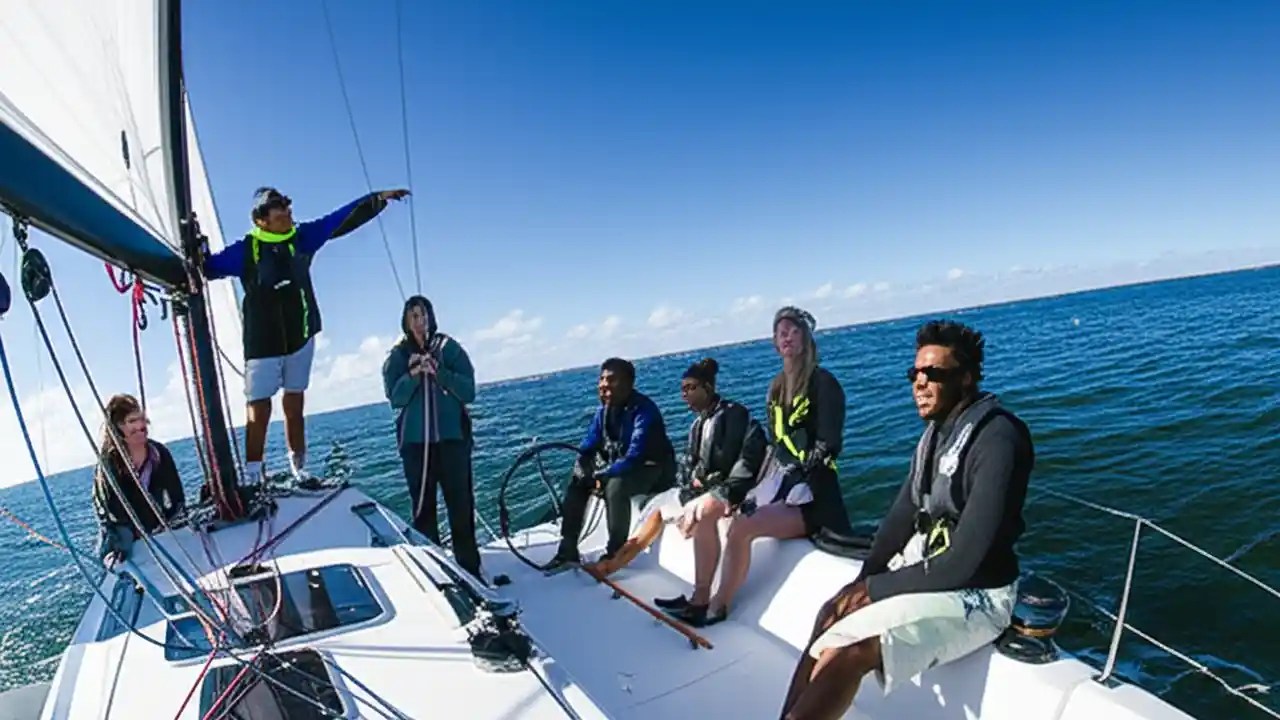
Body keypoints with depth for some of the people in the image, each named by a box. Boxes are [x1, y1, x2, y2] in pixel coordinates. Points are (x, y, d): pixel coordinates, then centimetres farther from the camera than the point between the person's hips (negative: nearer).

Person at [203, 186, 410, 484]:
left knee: (294, 405, 11)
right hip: (262, 343, -3)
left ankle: (299, 469, 19)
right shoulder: (244, 250, -6)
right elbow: (208, 265, -5)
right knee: (259, 410, -3)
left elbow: (343, 219, 2)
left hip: (301, 337, 3)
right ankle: (252, 478, 2)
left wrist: (379, 198, 0)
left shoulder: (302, 236, 2)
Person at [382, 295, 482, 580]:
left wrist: (438, 372, -17)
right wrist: (413, 375, -20)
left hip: (452, 436, -1)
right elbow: (395, 397, -4)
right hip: (415, 441, 1)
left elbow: (469, 391, -4)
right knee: (422, 507, 5)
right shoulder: (397, 356, 7)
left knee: (461, 505, 0)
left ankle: (470, 570, 9)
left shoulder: (449, 347, 4)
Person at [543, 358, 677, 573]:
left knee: (615, 486, -33)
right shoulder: (604, 410, -2)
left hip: (654, 471, -8)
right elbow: (587, 449, 3)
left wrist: (600, 475, -27)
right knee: (577, 483, -4)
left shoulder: (644, 410, -25)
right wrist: (585, 474, -16)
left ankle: (615, 554, -18)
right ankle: (568, 551, 0)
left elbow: (634, 457, -32)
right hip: (619, 468, 8)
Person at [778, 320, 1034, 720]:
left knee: (844, 650, -22)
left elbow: (963, 562, -24)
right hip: (922, 566, 8)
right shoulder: (937, 430, 5)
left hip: (974, 593, -8)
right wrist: (863, 579, -5)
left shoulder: (997, 440, -21)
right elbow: (902, 514, 8)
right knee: (831, 614, -4)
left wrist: (873, 590, -17)